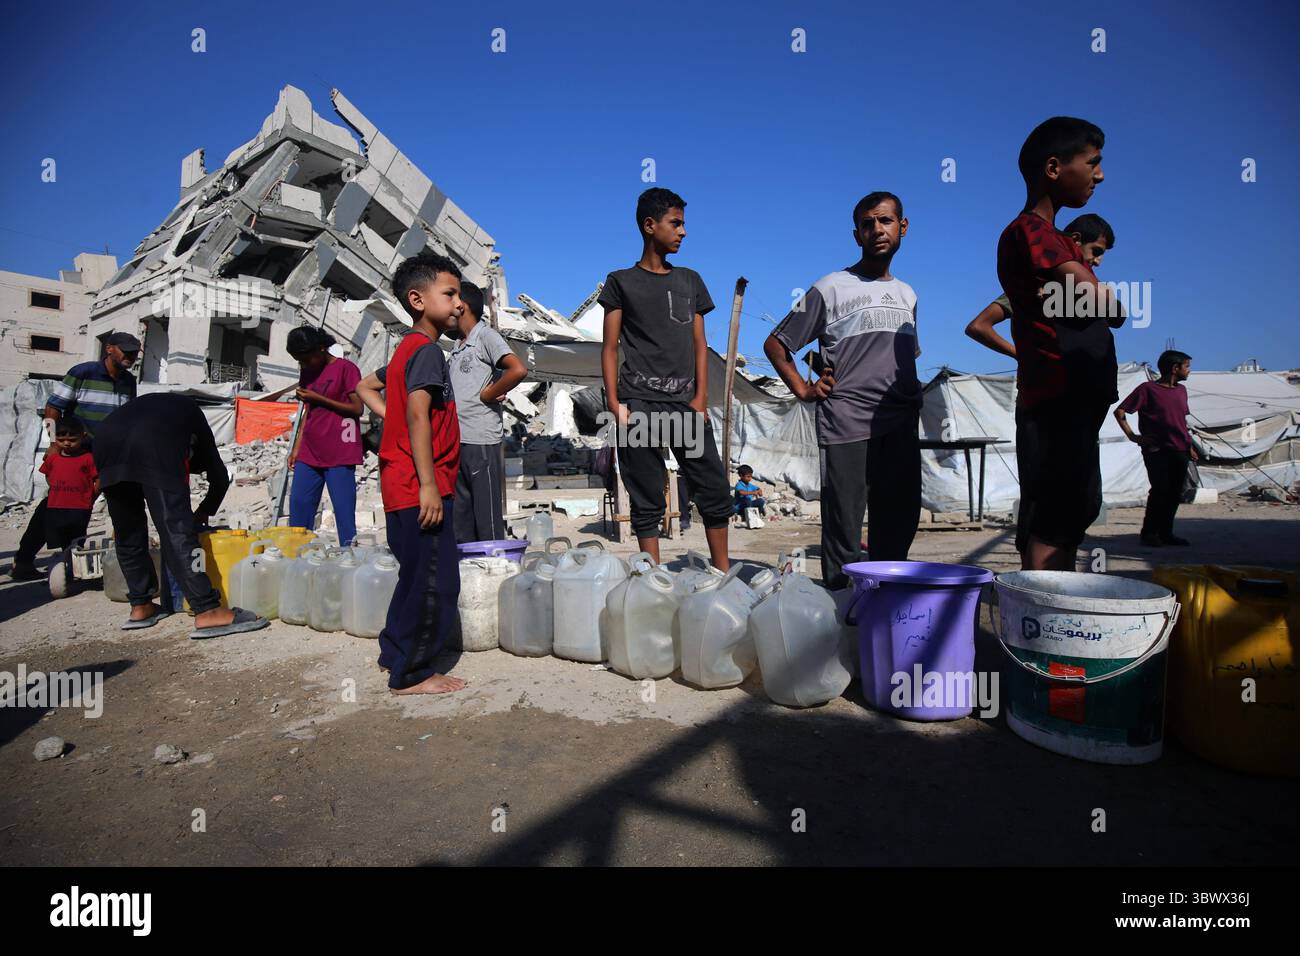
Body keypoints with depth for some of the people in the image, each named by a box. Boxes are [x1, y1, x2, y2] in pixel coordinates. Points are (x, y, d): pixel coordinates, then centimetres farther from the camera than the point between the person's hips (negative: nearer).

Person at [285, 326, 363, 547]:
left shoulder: (345, 368, -4)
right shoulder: (308, 373, 16)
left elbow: (357, 409, -8)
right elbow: (308, 412, 20)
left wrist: (318, 398, -12)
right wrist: (296, 448, 15)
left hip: (339, 456, -7)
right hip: (309, 455, 7)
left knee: (345, 515, -5)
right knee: (298, 511, 7)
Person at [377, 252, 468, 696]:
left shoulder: (405, 349, 18)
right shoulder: (427, 349, -12)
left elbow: (366, 386, 29)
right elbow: (418, 414, -21)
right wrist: (428, 482, -24)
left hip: (401, 487, 10)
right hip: (420, 486, -10)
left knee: (418, 576, 20)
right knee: (435, 582, -4)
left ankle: (395, 652, 32)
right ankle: (411, 674, 6)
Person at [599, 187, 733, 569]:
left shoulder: (690, 280, 18)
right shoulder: (621, 282, 9)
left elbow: (699, 344, 13)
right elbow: (610, 346, 4)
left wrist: (700, 398, 1)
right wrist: (614, 402, -7)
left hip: (685, 404, 3)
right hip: (639, 405, -3)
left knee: (715, 491, 0)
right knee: (646, 503, 0)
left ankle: (723, 575, 11)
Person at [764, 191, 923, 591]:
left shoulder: (907, 295, 20)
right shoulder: (829, 289, 2)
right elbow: (775, 344, 5)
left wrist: (912, 397, 16)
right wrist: (803, 389, -4)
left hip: (902, 427, 6)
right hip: (847, 428, -5)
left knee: (898, 531, 9)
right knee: (843, 533, -4)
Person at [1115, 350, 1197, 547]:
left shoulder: (1181, 390, 16)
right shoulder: (1147, 389, -5)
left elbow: (1182, 422, 23)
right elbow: (1120, 411, -8)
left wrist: (1190, 446, 18)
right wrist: (1132, 436, -13)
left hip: (1180, 452, 7)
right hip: (1157, 451, -7)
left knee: (1175, 494, 6)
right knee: (1161, 491, -9)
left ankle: (1166, 533, 16)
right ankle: (1149, 533, 2)